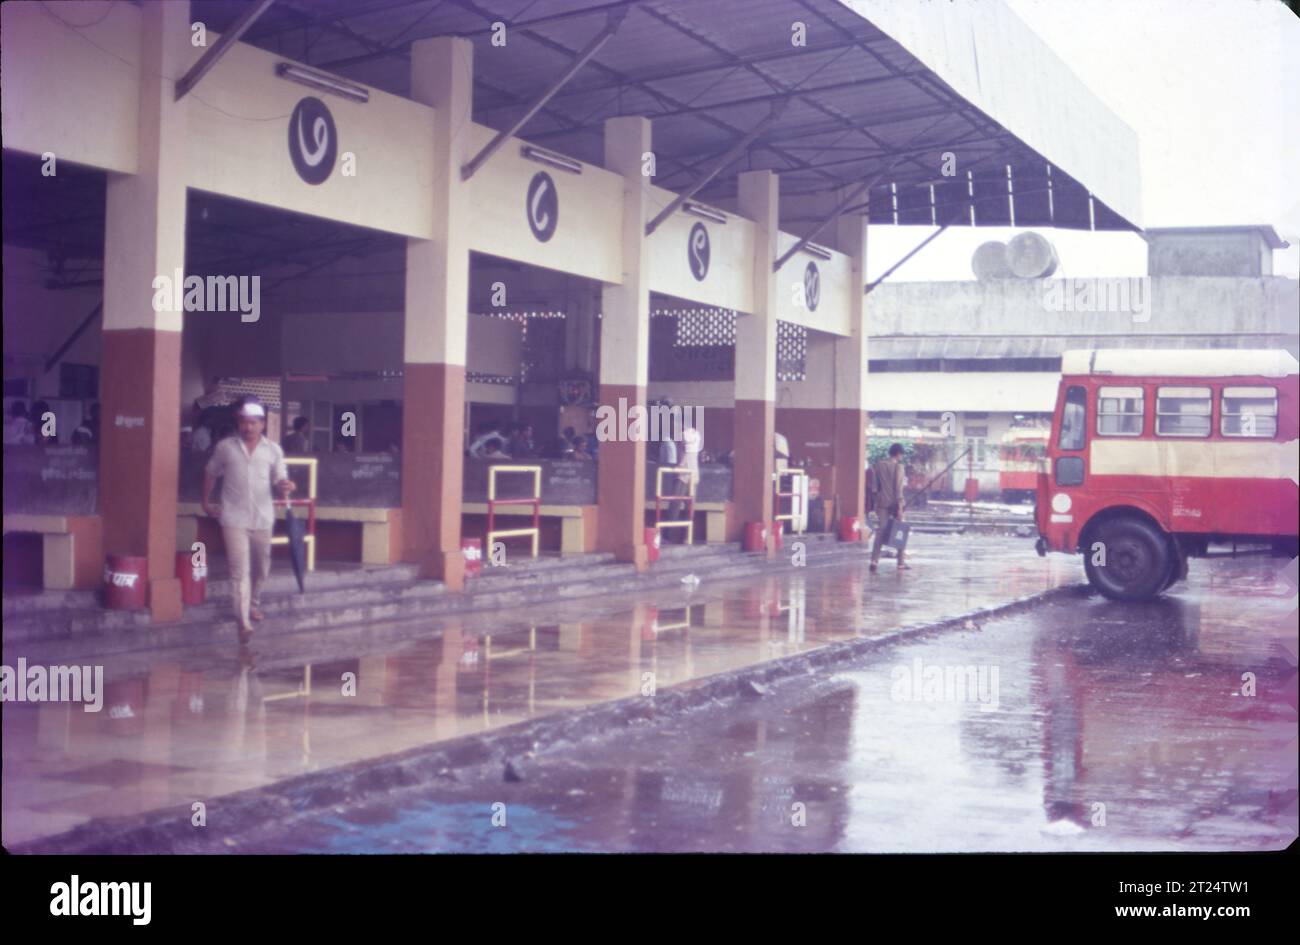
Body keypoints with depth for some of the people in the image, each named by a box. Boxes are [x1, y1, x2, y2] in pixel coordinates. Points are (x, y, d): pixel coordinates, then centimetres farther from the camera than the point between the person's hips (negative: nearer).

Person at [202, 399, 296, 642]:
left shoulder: (273, 450, 3)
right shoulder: (225, 447, 1)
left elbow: (279, 480, 3)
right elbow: (211, 473, 14)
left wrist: (285, 486, -19)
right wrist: (206, 502, 12)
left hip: (262, 519, 3)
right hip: (234, 519, -2)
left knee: (261, 568, 16)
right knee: (240, 570, -11)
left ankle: (254, 604, 44)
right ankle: (244, 623, -15)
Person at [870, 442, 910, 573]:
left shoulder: (878, 465, 8)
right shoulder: (898, 466, -7)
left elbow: (874, 487, 9)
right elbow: (898, 487, -13)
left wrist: (875, 502, 14)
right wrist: (900, 505, -14)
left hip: (881, 503, 4)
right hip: (894, 502, -4)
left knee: (881, 531, 2)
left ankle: (874, 560, -14)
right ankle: (901, 563, 11)